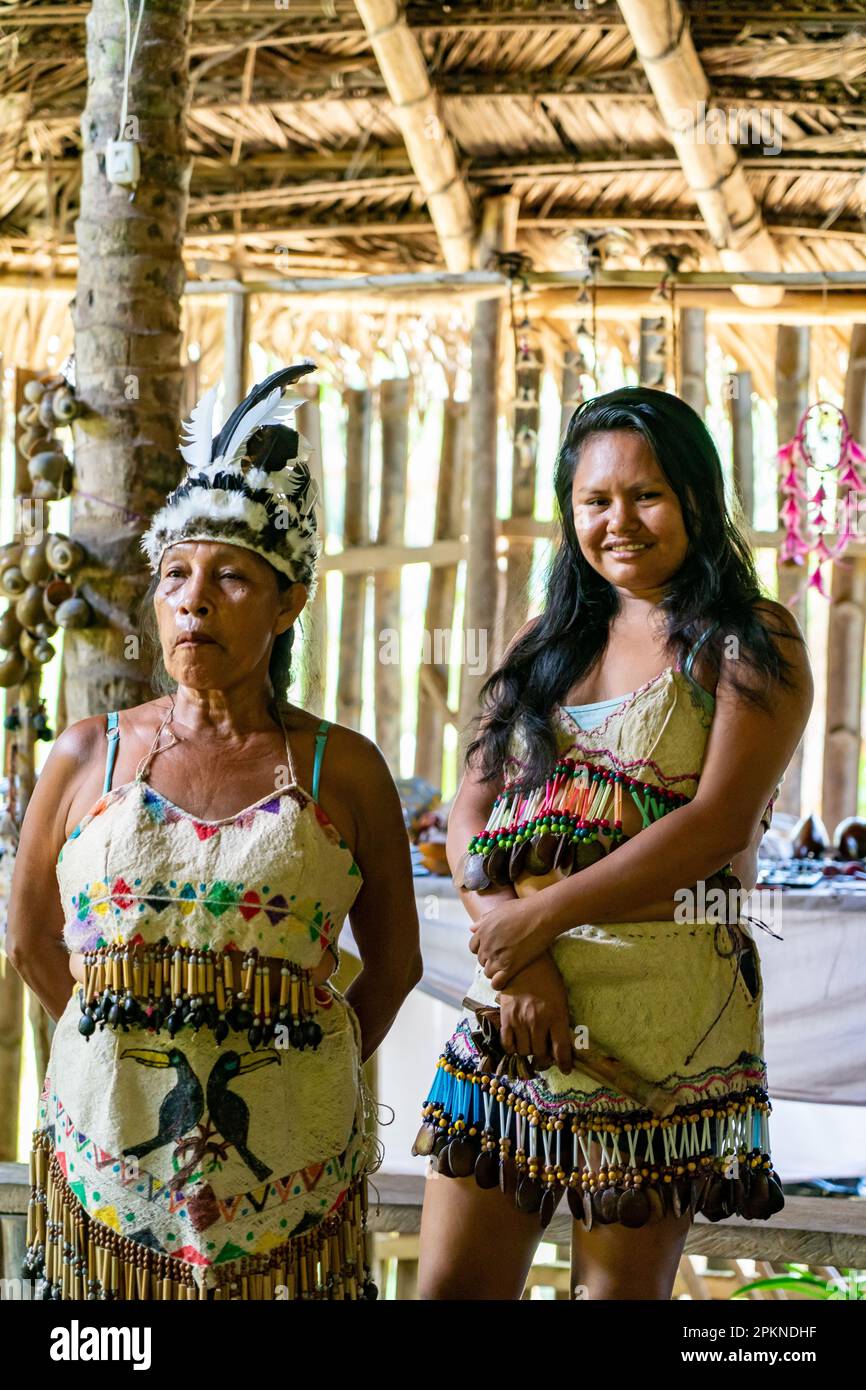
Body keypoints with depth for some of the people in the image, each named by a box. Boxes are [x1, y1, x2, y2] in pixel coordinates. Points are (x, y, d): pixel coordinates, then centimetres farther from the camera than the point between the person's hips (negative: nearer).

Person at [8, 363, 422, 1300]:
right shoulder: (87, 758, 2)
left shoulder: (344, 770, 0)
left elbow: (394, 962, 8)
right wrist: (129, 1045, 9)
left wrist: (304, 1080, 5)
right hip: (109, 1156, 1)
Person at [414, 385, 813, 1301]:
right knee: (452, 1283, 4)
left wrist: (541, 915, -15)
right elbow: (469, 814, 7)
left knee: (622, 1283, 4)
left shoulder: (752, 645, 0)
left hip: (667, 1008, -4)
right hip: (516, 995, 5)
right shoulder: (545, 642, 16)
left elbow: (719, 822, -13)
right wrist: (514, 959, -10)